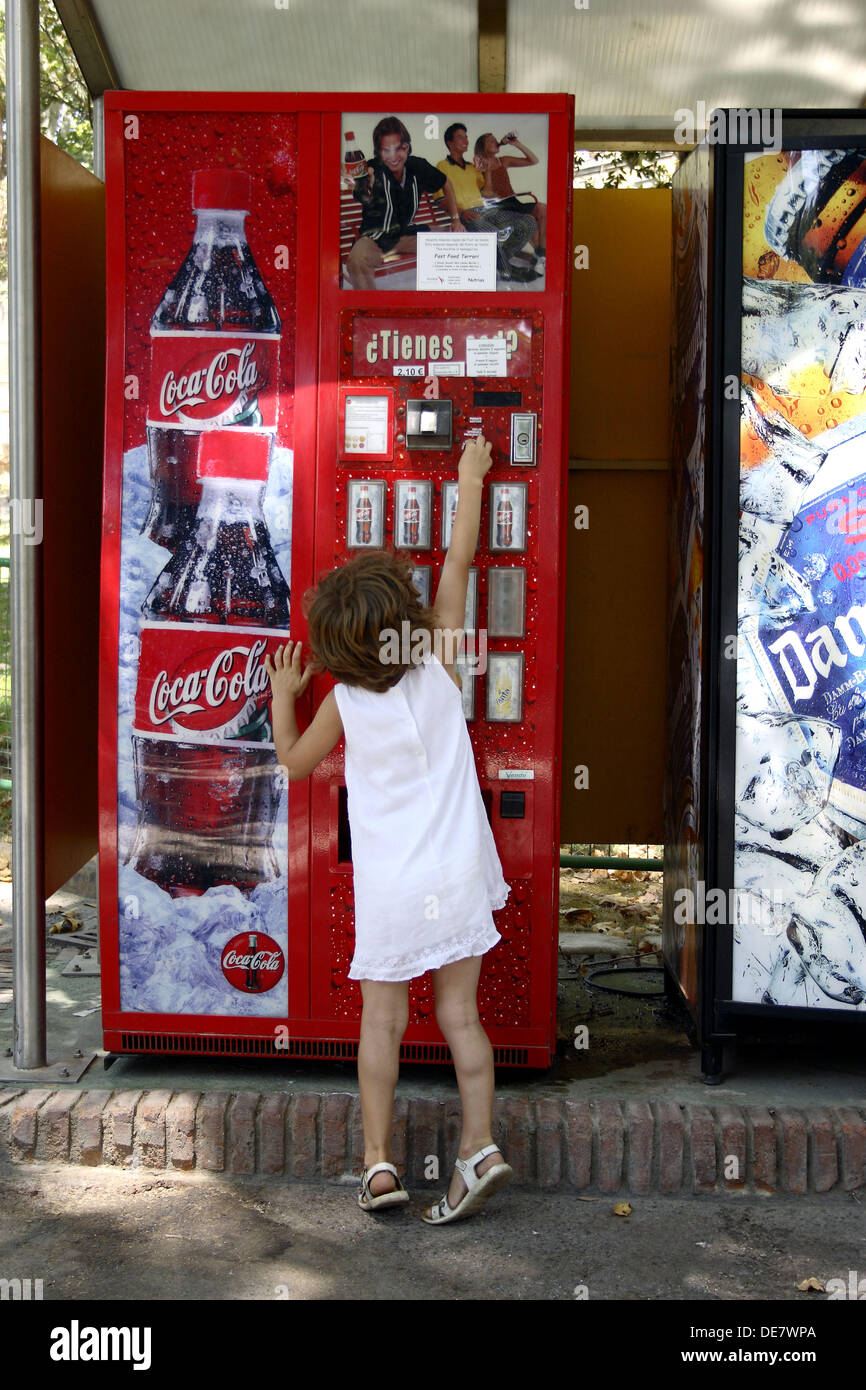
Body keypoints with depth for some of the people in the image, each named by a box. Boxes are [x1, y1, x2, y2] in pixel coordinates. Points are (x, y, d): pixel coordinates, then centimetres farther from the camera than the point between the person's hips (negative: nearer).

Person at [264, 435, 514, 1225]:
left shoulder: (344, 702, -7)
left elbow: (294, 761, 11)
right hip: (459, 876, 2)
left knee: (383, 1021, 9)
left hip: (389, 888, -1)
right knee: (461, 1014, 10)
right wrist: (471, 478, 13)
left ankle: (379, 1162, 12)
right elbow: (460, 562, 4)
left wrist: (283, 696, 25)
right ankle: (481, 1145, 5)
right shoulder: (440, 665, -5)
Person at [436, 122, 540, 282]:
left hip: (485, 210, 7)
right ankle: (506, 271, -16)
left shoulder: (472, 168, 30)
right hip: (465, 214, -7)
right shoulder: (442, 166, 8)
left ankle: (498, 261, -4)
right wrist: (461, 212, -19)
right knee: (492, 233, -39)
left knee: (528, 223, -10)